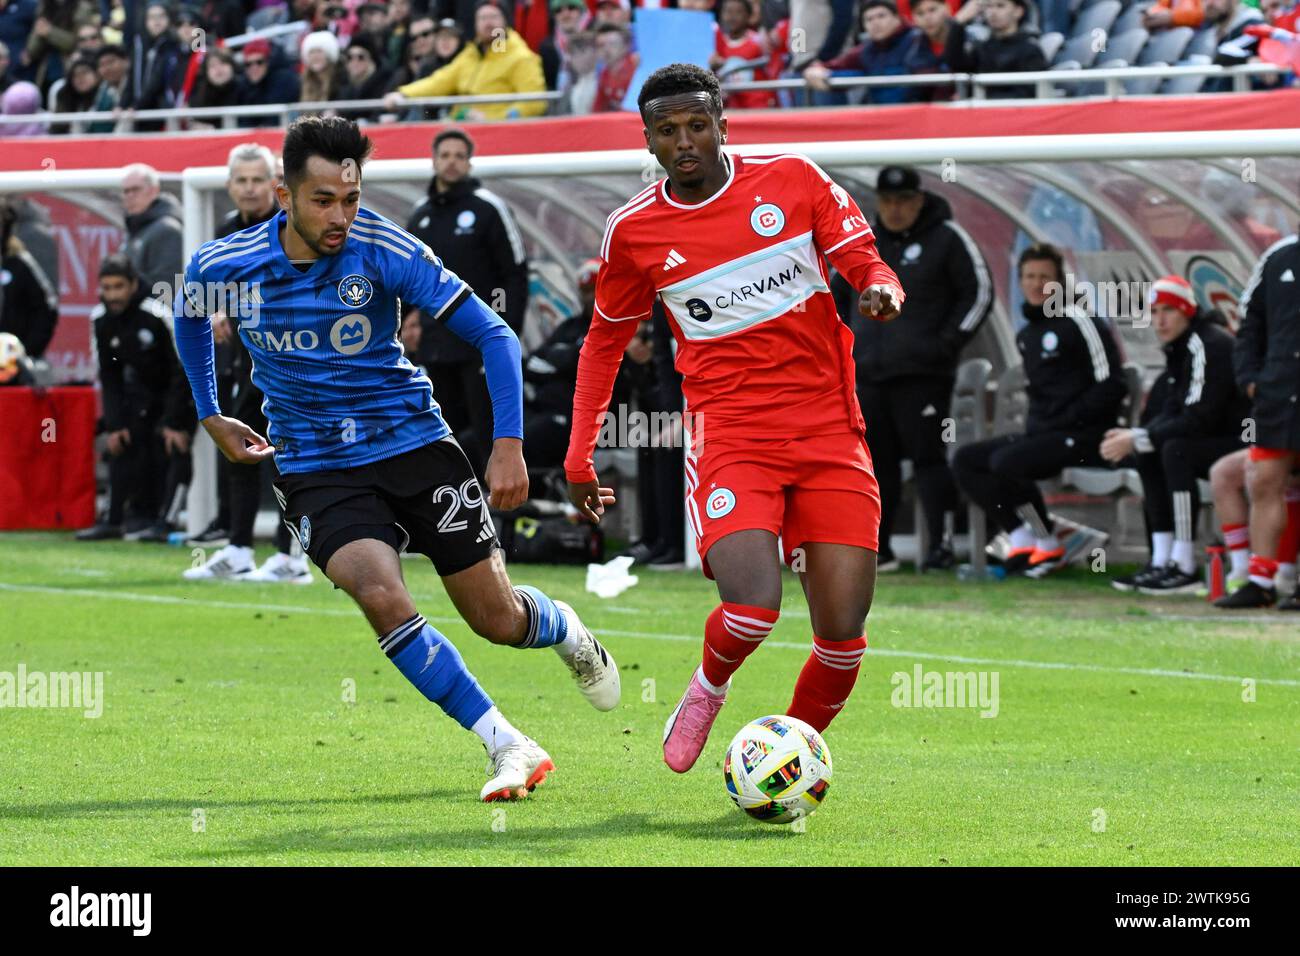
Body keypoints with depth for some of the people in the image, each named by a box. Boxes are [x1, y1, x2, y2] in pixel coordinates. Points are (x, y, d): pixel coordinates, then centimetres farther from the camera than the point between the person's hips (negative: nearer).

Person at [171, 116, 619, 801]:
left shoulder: (384, 251, -16)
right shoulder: (223, 265, -10)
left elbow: (492, 336, -11)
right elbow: (190, 316, 16)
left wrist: (508, 446, -20)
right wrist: (210, 418, 18)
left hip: (412, 441, 0)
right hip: (316, 467, 0)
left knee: (498, 620, 3)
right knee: (380, 596, -27)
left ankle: (569, 634, 42)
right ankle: (509, 748, -19)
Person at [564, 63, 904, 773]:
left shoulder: (792, 180, 2)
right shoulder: (633, 230, 4)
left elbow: (866, 262, 8)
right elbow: (604, 341, 17)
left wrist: (880, 290, -16)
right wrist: (579, 458, 15)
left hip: (829, 434, 1)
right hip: (730, 436, -1)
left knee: (843, 636, -6)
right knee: (753, 607, -24)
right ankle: (709, 688, 11)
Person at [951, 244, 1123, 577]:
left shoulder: (1079, 323, -8)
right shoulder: (1025, 336, 18)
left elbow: (1111, 386, -14)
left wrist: (1065, 422, -16)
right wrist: (1033, 426, 8)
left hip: (1080, 437, -9)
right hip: (1040, 434, 9)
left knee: (1006, 461, -29)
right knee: (965, 460, -2)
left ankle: (1050, 545, -12)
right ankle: (1022, 537, -12)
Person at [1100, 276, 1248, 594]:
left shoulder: (1208, 346, -19)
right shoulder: (1182, 348, 12)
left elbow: (1199, 419, -24)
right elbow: (1169, 413, 13)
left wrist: (1138, 439, -19)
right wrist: (1132, 437, -5)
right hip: (1224, 441, 10)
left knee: (1176, 451, -28)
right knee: (1148, 454, 6)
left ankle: (1185, 568, -26)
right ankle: (1161, 563, 2)